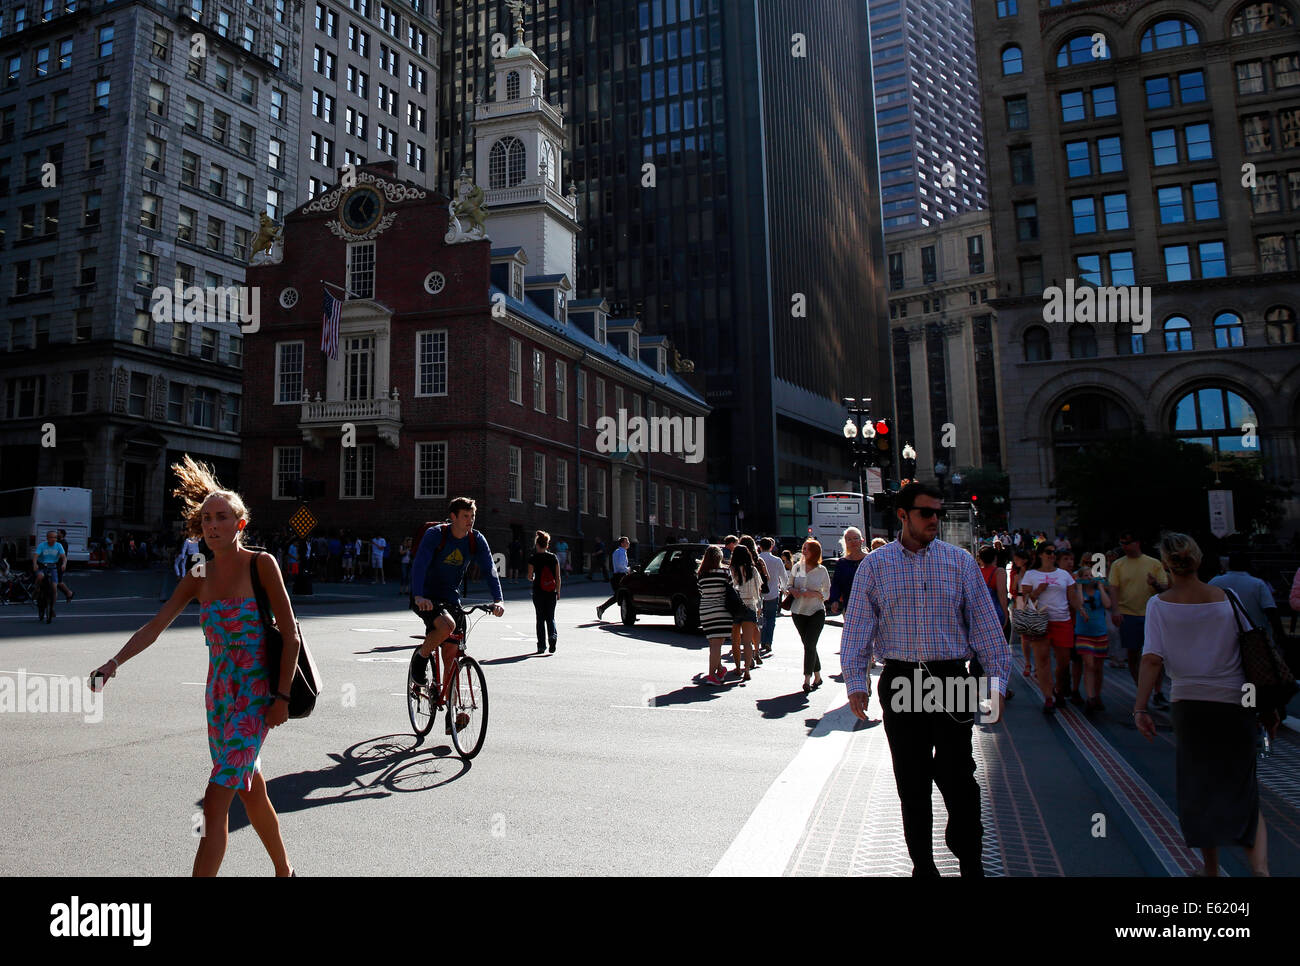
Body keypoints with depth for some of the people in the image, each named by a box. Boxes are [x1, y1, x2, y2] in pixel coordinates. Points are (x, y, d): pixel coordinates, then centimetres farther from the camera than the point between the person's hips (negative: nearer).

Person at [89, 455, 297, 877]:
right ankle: (284, 871, 38)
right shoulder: (198, 577, 6)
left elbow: (290, 635, -11)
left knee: (215, 803, -10)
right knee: (251, 792, 18)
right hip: (219, 695, 6)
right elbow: (154, 628, 2)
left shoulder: (260, 564, -11)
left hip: (256, 694, -6)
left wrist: (281, 696, -14)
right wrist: (115, 662, -15)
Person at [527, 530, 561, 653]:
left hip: (538, 592, -2)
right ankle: (553, 635, -14)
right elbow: (558, 577, 1)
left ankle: (541, 645, 9)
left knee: (540, 619, 9)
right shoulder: (554, 558, 0)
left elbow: (530, 576, -4)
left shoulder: (533, 558, -6)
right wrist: (558, 592, 9)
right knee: (550, 617, 12)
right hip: (551, 592, 2)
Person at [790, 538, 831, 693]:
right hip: (798, 612, 3)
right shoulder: (797, 567, 5)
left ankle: (807, 679, -7)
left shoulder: (822, 571, -3)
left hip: (816, 612, -3)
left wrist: (815, 594, -16)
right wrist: (792, 591, -6)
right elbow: (789, 585, 16)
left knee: (810, 645, -11)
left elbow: (827, 593, 3)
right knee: (808, 645, 10)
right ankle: (817, 676, 23)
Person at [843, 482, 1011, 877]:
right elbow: (857, 627, 2)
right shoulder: (874, 566, 4)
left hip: (951, 680, 0)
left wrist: (997, 681, 1)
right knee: (911, 779, 9)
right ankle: (922, 863, 25)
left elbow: (985, 623, 6)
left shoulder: (960, 561, 6)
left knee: (958, 776, 1)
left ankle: (970, 858, 23)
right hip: (900, 682, 0)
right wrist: (856, 683, -5)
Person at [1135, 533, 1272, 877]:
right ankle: (1260, 865, -10)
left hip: (1189, 705, 0)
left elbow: (1152, 659, -12)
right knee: (1242, 790, 10)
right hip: (1236, 705, 1)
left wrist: (1140, 708, -7)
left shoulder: (1159, 604, -7)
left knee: (1199, 791, 16)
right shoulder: (1228, 597, -3)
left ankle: (1211, 868, 26)